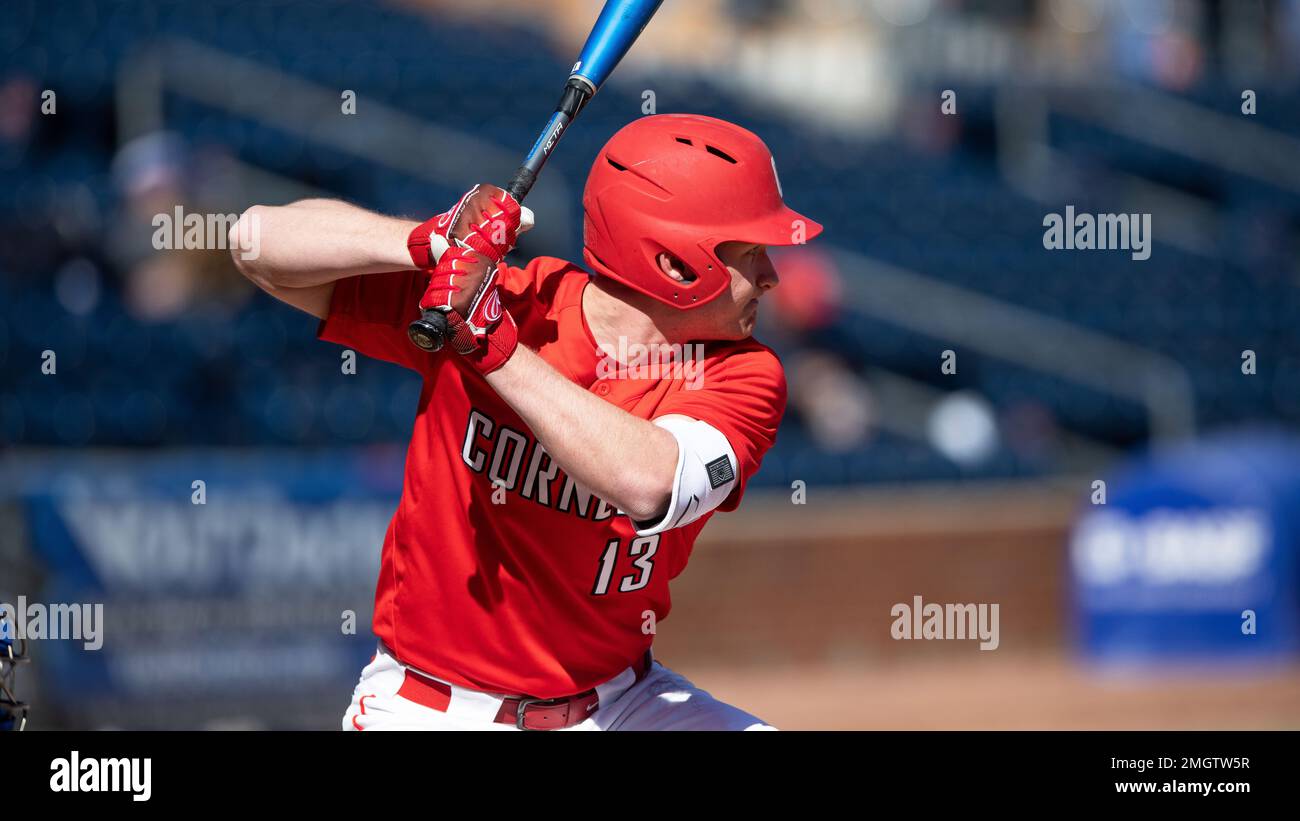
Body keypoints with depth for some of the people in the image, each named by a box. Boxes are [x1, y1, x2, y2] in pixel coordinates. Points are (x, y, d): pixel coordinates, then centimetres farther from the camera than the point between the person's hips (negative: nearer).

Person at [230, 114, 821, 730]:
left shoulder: (742, 376, -9)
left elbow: (648, 484, -31)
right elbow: (261, 242, -13)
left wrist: (495, 345, -31)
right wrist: (434, 242, -27)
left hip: (614, 704, 2)